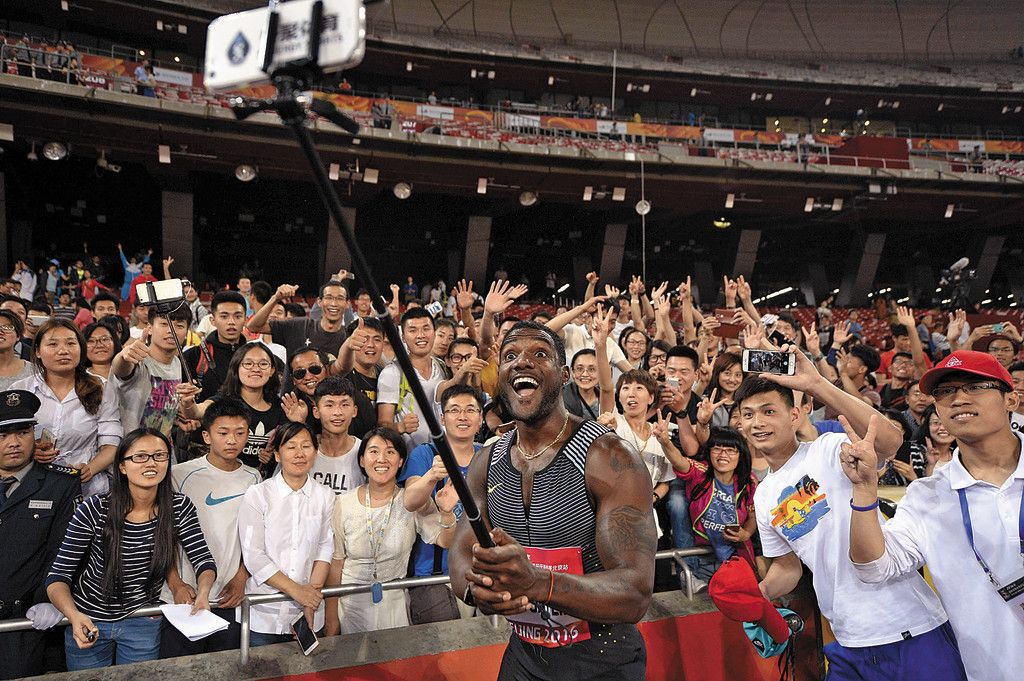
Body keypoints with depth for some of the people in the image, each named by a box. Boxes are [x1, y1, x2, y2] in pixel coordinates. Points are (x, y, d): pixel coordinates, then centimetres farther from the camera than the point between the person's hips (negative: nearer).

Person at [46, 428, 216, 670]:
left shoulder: (179, 507, -13)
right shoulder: (94, 510, -20)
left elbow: (203, 560, -12)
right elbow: (58, 577, -17)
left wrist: (203, 592, -33)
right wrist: (75, 616, -36)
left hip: (144, 623, 2)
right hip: (87, 622, -1)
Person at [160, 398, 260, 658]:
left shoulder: (252, 478, 6)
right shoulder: (180, 475, -5)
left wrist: (241, 578, 0)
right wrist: (176, 584, -10)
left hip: (230, 598, 3)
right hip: (183, 597, -3)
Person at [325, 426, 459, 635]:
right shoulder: (344, 504, -5)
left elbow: (445, 541, -17)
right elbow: (335, 563, 2)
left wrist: (446, 512, -38)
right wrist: (331, 618, 5)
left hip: (397, 604, -1)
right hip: (353, 602, 1)